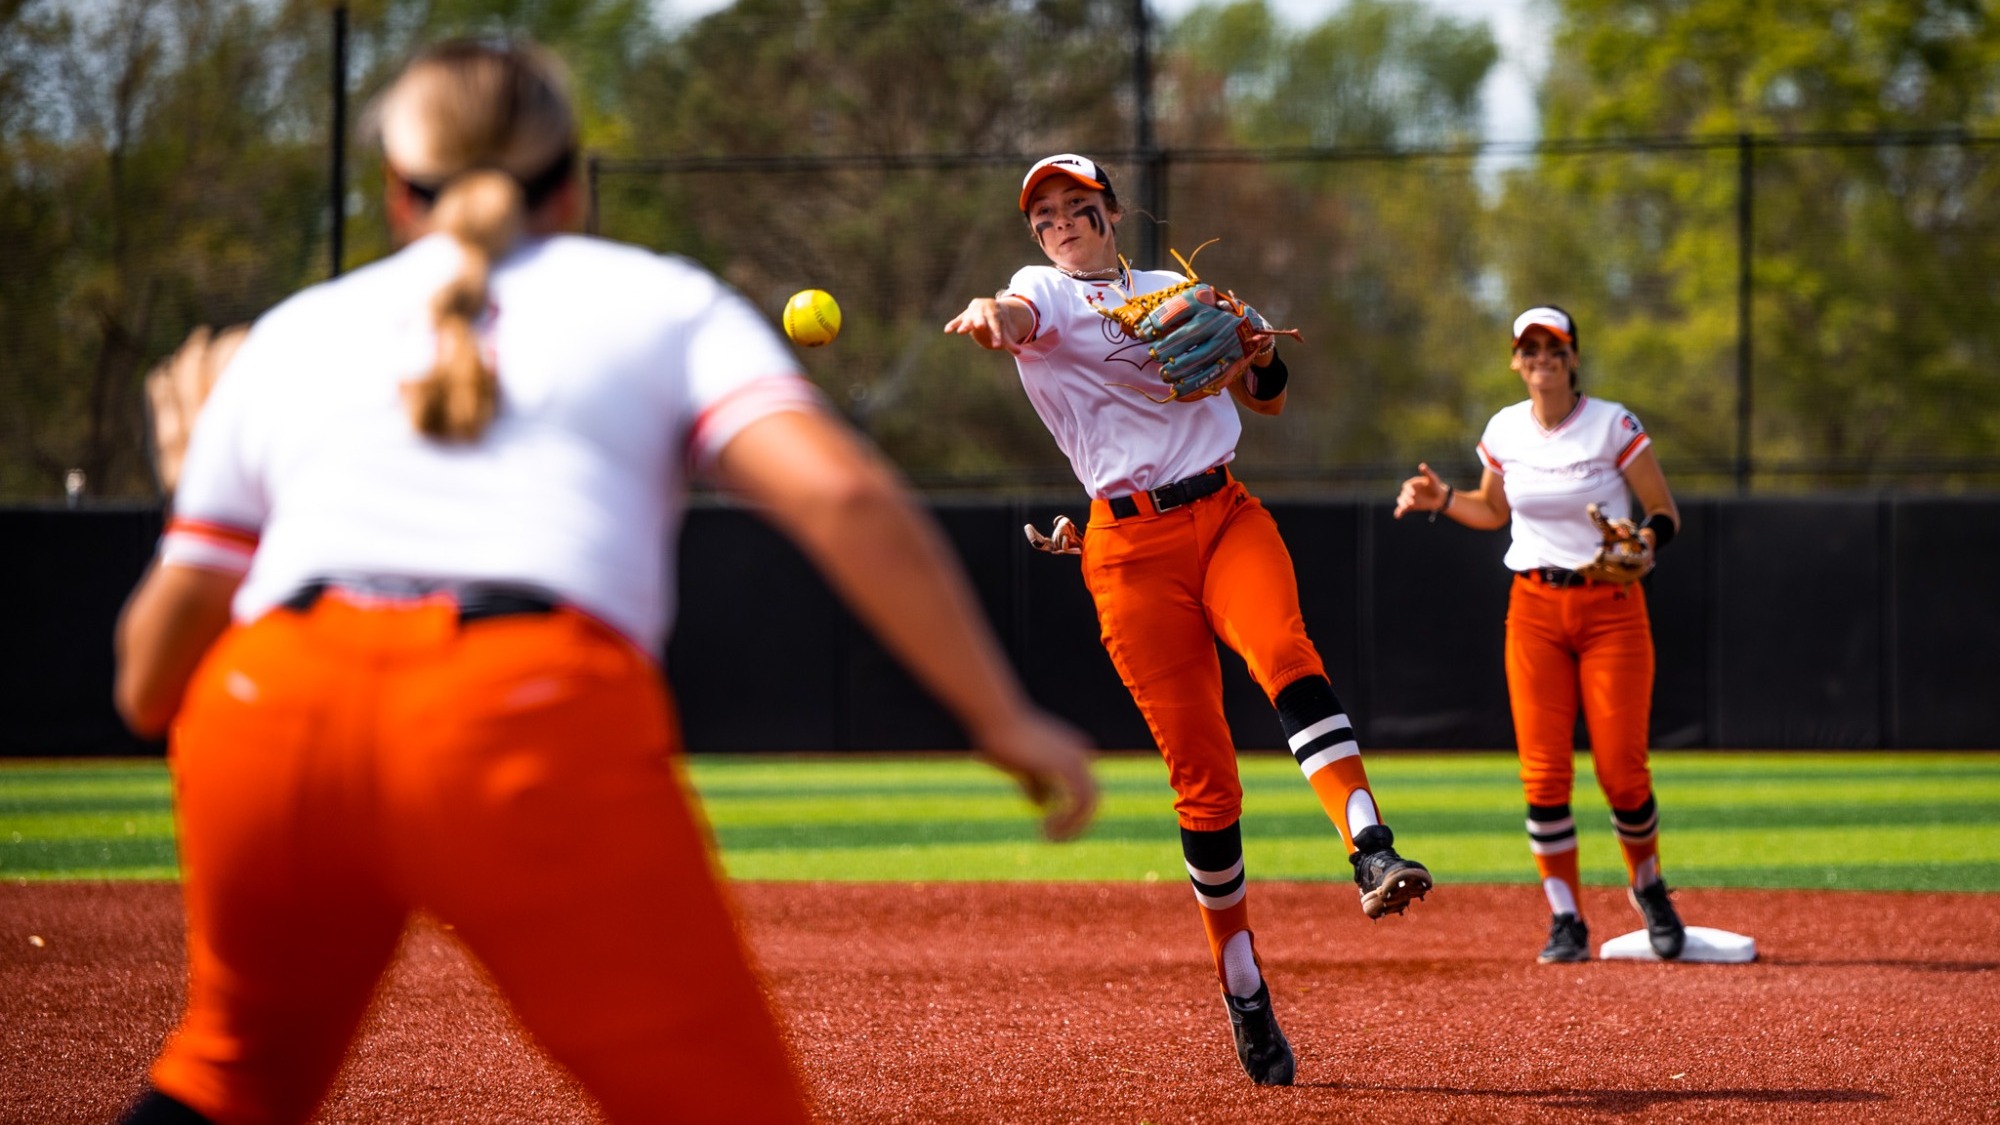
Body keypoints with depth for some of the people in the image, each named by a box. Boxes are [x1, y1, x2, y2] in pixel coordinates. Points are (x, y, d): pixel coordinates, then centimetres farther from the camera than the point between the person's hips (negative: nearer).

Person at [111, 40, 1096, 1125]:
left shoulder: (287, 334, 28)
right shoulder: (661, 301, 21)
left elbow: (149, 684, 27)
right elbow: (842, 495, 1)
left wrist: (191, 482, 46)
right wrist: (1003, 718, 4)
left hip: (264, 714, 4)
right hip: (537, 728, -3)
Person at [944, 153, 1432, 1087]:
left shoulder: (1173, 291, 19)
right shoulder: (1043, 293, 7)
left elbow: (1267, 399, 19)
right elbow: (1018, 316, -19)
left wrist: (1256, 348, -4)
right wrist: (986, 317, -45)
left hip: (1226, 515, 2)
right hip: (1132, 547, -2)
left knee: (1284, 652, -30)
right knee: (1202, 777, -6)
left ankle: (1372, 857, -45)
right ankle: (1243, 992, 6)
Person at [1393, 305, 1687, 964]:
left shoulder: (1613, 425, -8)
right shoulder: (1505, 432, 4)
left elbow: (1665, 513, -4)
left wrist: (1645, 540, -25)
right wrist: (1442, 499, 4)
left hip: (1611, 606, -3)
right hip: (1535, 608, 3)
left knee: (1622, 769, -7)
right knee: (1543, 771, -5)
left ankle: (1648, 886, 22)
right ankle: (1566, 921, 5)